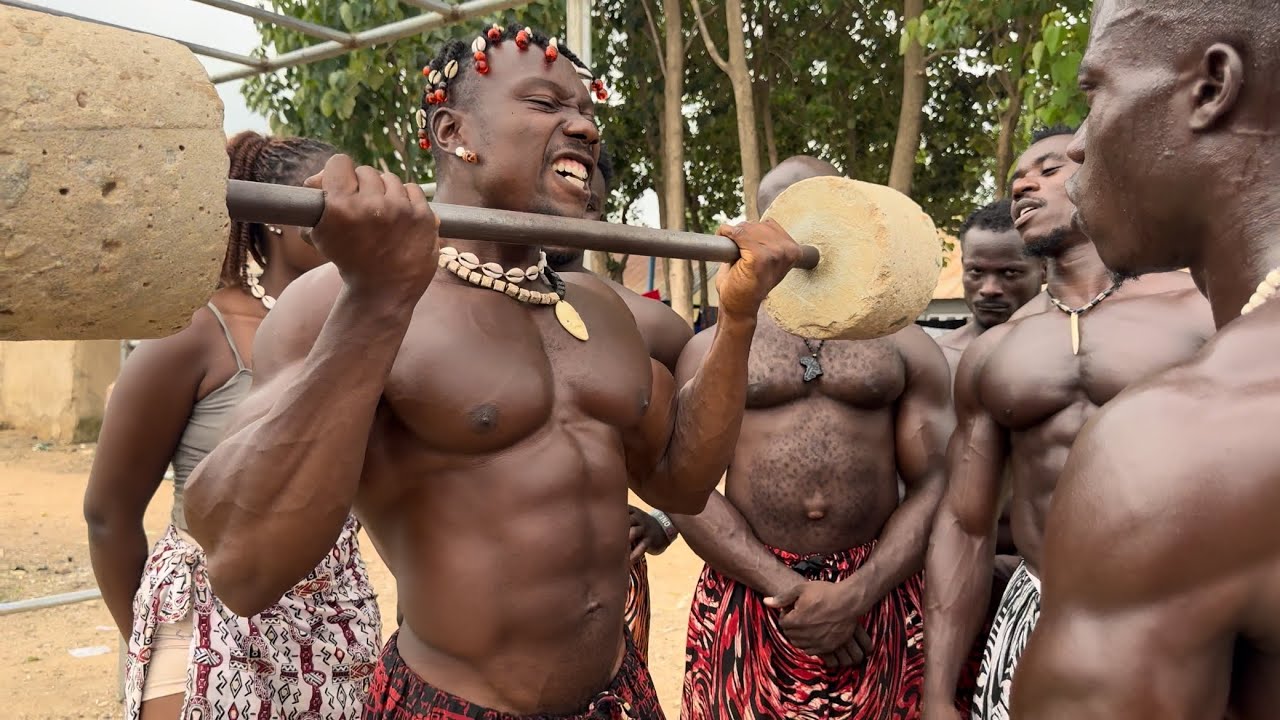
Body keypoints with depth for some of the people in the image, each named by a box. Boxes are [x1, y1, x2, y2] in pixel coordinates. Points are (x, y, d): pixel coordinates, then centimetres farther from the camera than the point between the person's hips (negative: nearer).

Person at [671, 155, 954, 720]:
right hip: (748, 599, 0)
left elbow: (935, 486, 0)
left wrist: (859, 592, -14)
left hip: (879, 599, 1)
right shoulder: (712, 348, 5)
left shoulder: (907, 345, 7)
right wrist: (785, 587, -14)